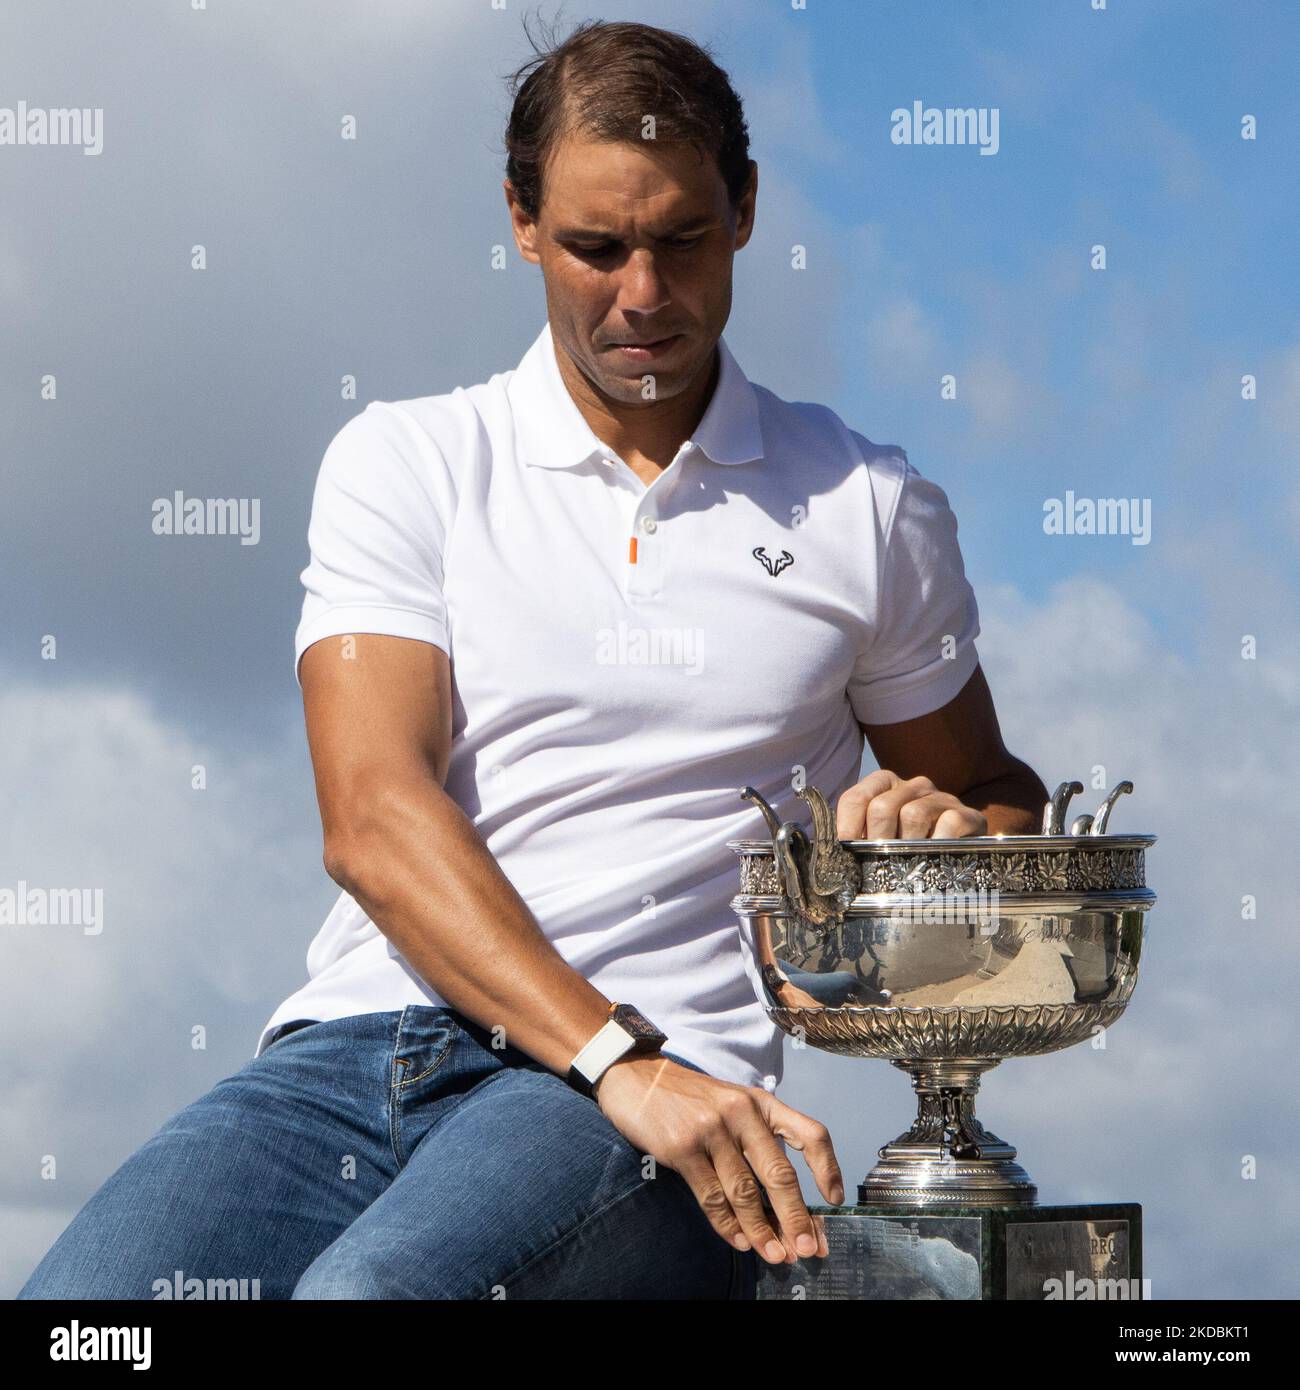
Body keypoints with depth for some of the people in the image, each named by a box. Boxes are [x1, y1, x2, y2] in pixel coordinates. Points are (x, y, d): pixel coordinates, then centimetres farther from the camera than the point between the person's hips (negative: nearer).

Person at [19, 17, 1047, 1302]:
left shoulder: (867, 509, 16)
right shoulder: (404, 462, 12)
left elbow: (1001, 801, 29)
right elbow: (373, 819, -2)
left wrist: (947, 824, 2)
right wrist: (619, 1057, -17)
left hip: (662, 1085, -1)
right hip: (353, 1045, 1)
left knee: (370, 1292, -35)